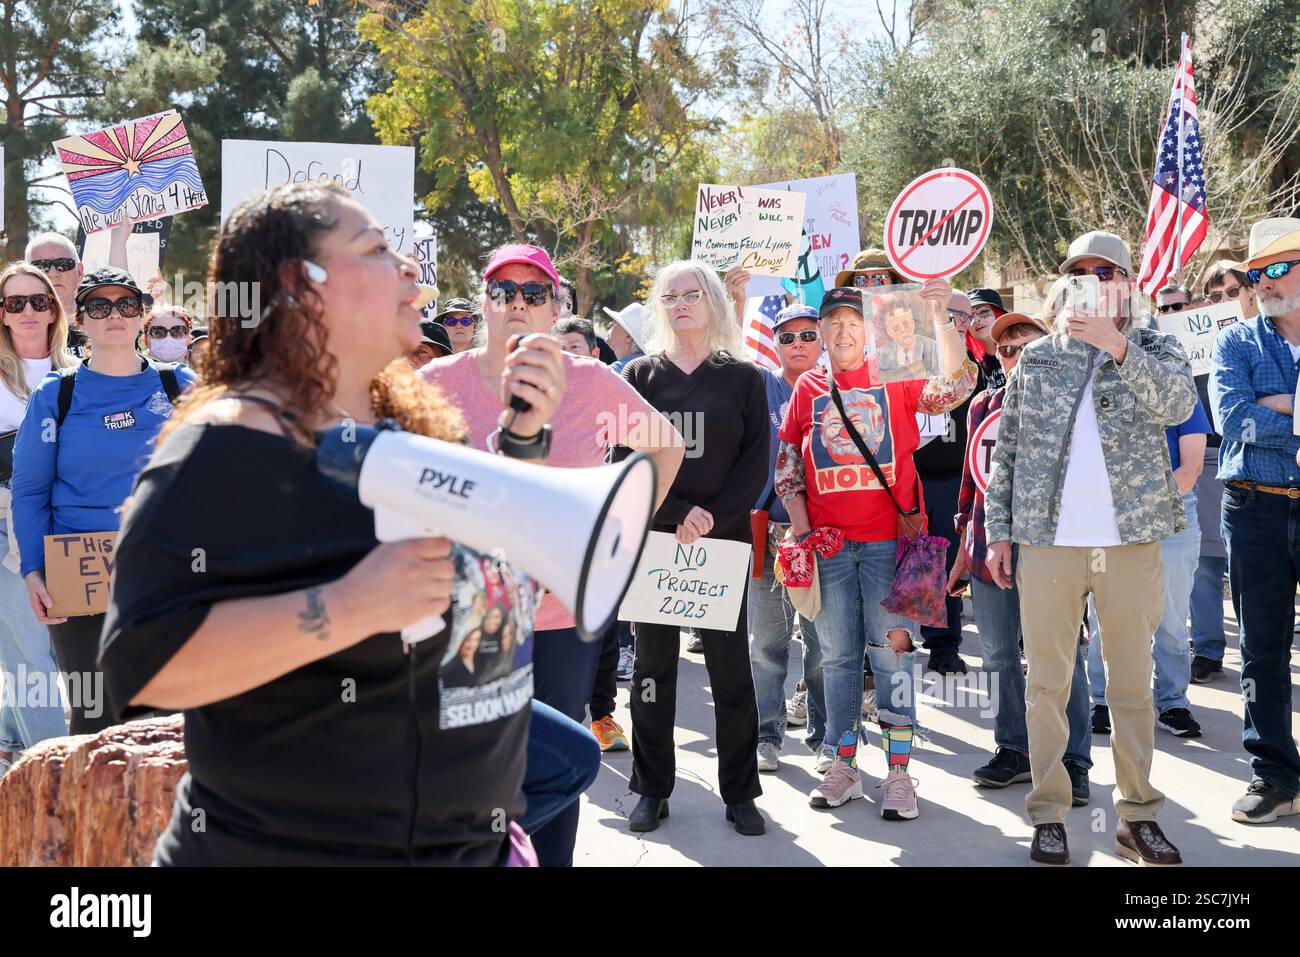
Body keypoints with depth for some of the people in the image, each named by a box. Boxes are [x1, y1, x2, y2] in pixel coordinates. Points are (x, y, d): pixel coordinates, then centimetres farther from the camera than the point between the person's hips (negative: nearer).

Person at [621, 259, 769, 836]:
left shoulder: (743, 378, 6)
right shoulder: (641, 376, 6)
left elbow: (755, 463, 0)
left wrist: (713, 520, -12)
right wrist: (678, 513, -13)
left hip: (724, 540, 0)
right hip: (653, 538, 1)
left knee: (730, 665, 2)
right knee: (653, 664, 5)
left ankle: (740, 793, 11)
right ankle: (652, 789, 14)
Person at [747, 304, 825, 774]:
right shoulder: (761, 385, 8)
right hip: (769, 532, 1)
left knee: (824, 640, 1)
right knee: (766, 639, 5)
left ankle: (825, 735, 14)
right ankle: (767, 735, 15)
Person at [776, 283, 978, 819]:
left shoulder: (895, 377, 1)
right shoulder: (809, 387, 10)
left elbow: (954, 388, -14)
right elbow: (787, 457, 12)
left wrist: (940, 320, -24)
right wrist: (798, 519, 2)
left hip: (888, 537, -3)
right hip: (827, 540, 3)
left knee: (892, 650, -2)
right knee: (838, 654, 8)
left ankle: (899, 772, 4)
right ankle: (843, 768, 18)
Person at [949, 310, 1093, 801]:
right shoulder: (983, 405, 12)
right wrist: (965, 546, 18)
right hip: (989, 546, 5)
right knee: (1000, 655, 12)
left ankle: (1073, 761, 5)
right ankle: (1014, 749, 25)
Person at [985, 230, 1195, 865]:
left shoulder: (1155, 351, 7)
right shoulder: (1037, 358, 10)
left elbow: (1177, 405, -15)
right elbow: (1006, 449, 10)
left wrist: (1117, 345, -27)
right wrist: (998, 530, 4)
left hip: (1132, 539, 0)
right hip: (1047, 539, 1)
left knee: (1133, 682, 6)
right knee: (1046, 681, 3)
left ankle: (1138, 815, 15)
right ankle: (1048, 813, 11)